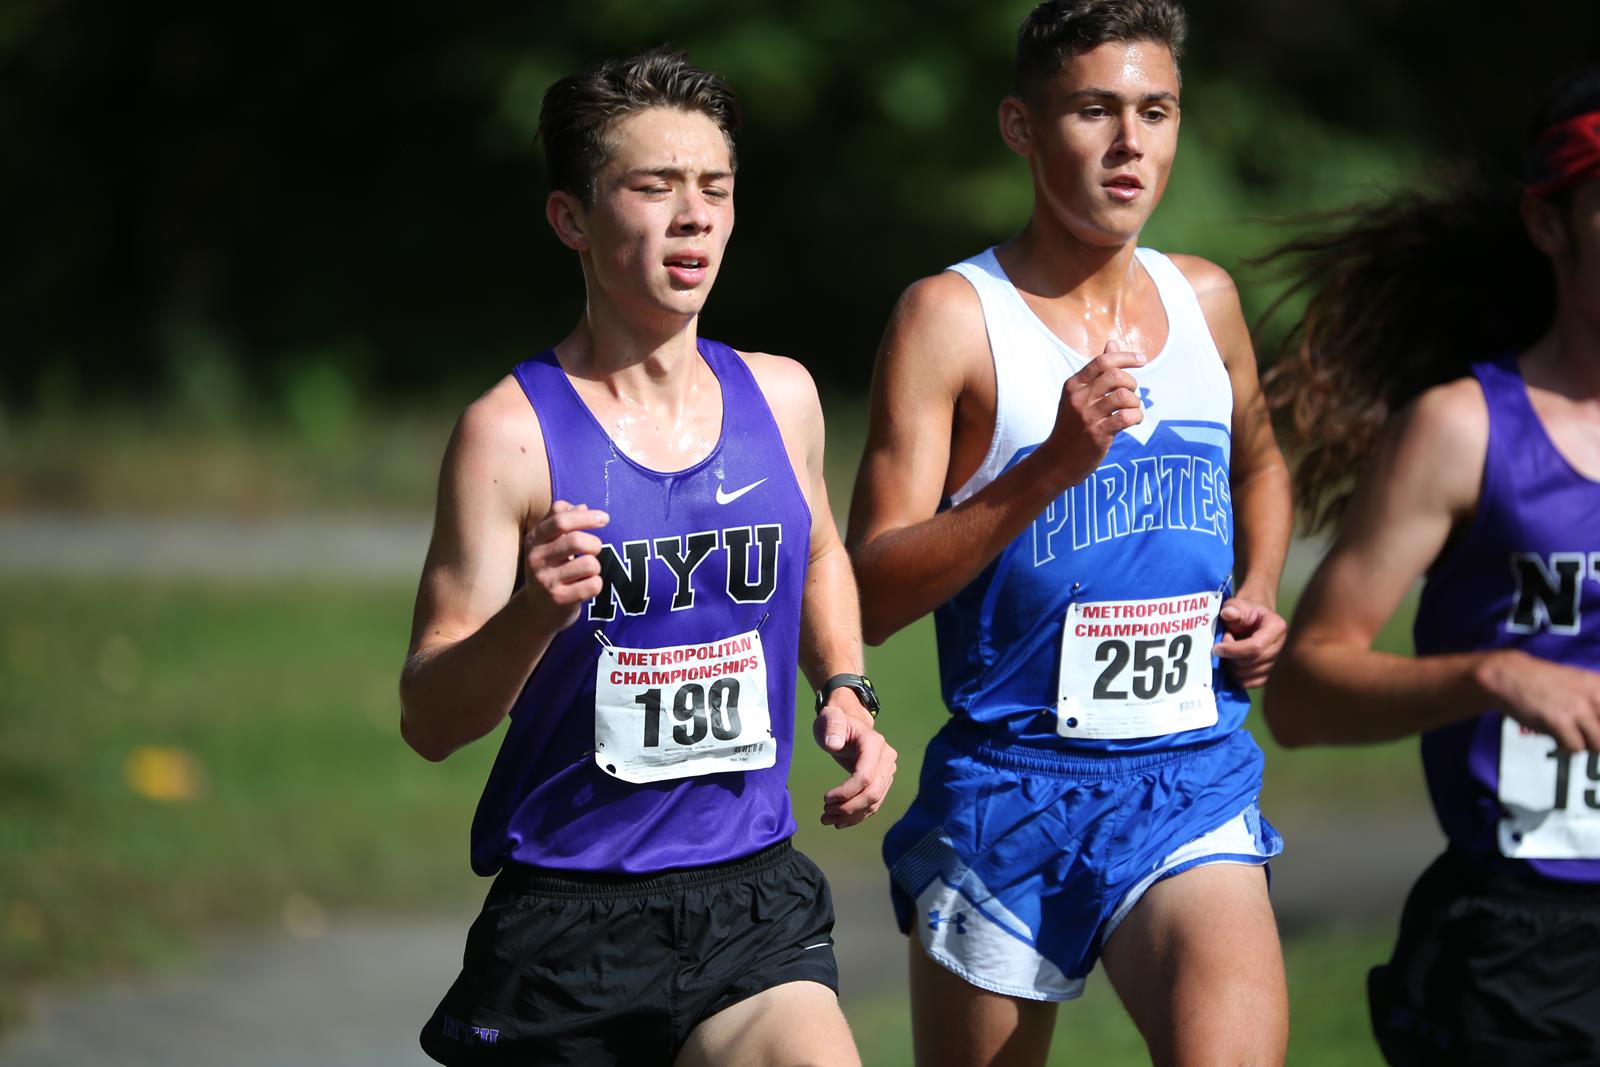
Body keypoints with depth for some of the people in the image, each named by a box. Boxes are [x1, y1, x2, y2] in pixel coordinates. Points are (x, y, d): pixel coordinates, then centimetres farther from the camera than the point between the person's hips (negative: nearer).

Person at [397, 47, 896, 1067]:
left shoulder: (782, 397, 7)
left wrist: (846, 691, 12)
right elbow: (430, 721, -11)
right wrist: (532, 616, -29)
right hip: (570, 915, -2)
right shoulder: (513, 433, -9)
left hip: (754, 905, 3)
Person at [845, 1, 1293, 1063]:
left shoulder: (1205, 299, 10)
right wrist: (1052, 466, -22)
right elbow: (872, 596, -12)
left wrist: (1257, 596, 13)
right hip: (1011, 786, -2)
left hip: (1192, 786, 2)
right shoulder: (954, 316, -6)